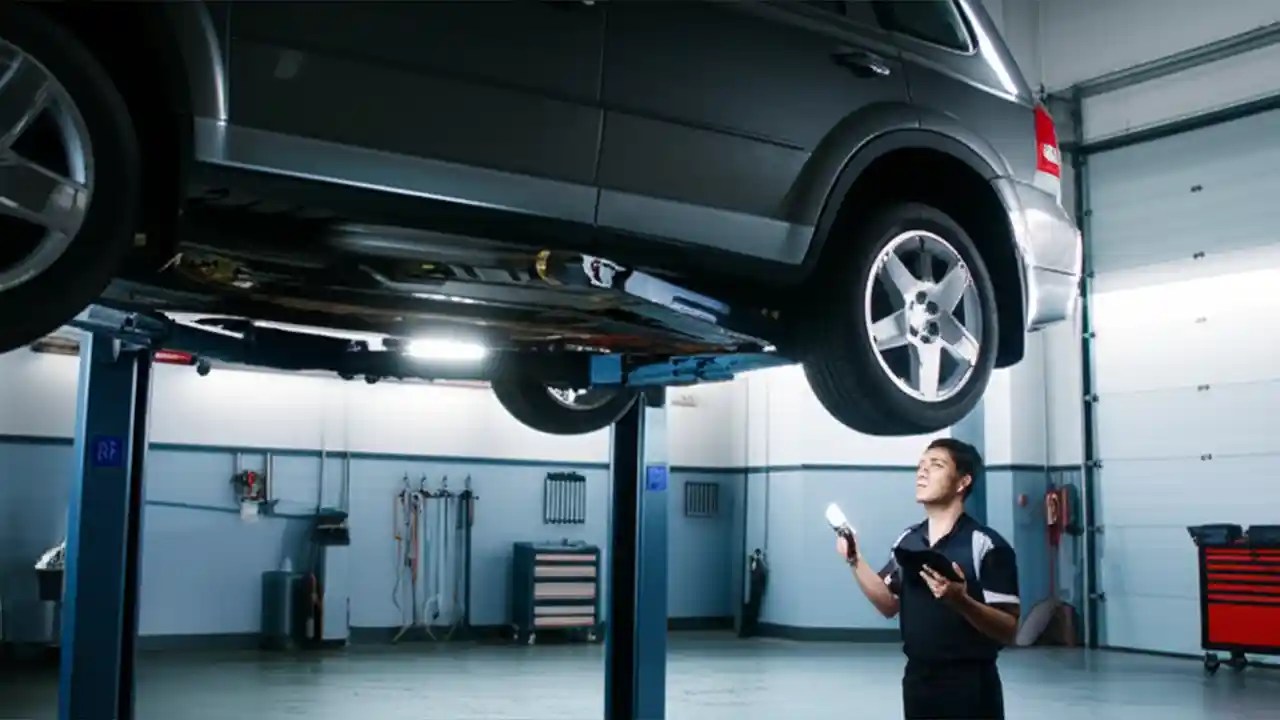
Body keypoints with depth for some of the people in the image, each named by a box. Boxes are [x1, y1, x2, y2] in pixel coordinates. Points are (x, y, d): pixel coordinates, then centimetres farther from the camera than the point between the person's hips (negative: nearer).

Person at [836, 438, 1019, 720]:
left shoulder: (987, 546, -12)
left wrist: (960, 601, -32)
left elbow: (1009, 630, -15)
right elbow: (889, 605, 13)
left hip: (969, 685, -6)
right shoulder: (907, 540, 7)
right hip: (917, 679, 6)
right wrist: (854, 559, 2)